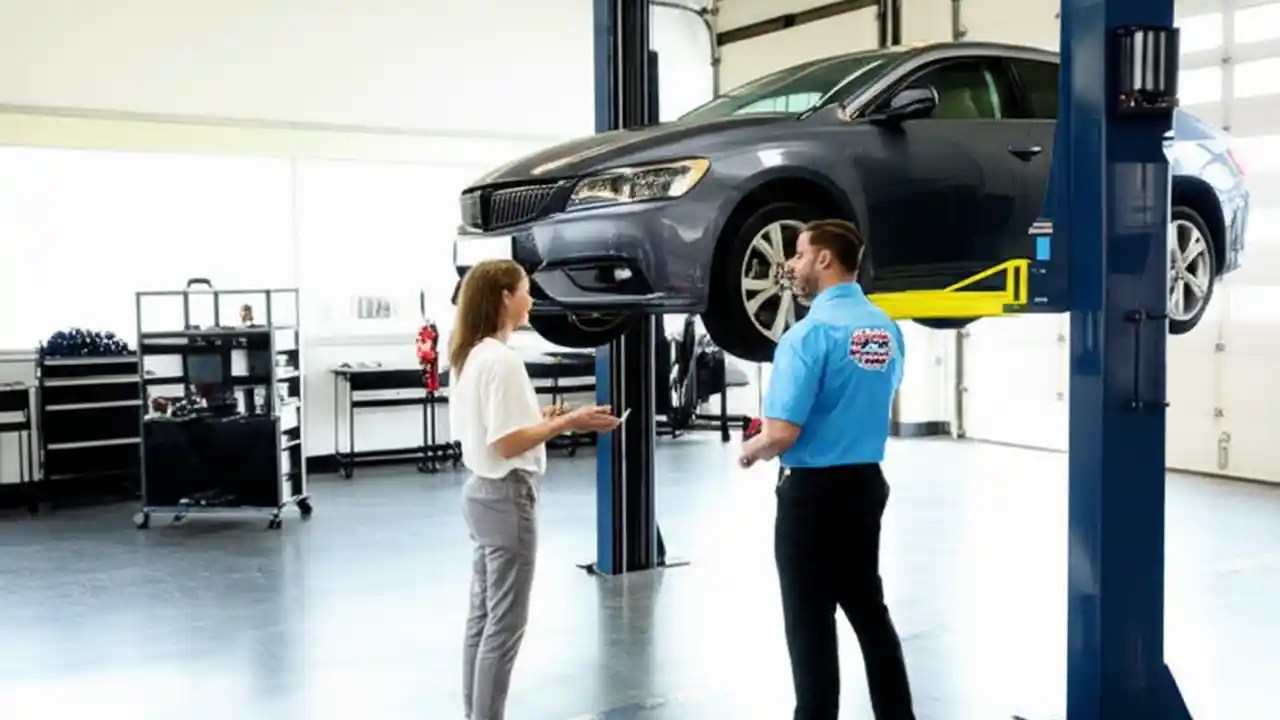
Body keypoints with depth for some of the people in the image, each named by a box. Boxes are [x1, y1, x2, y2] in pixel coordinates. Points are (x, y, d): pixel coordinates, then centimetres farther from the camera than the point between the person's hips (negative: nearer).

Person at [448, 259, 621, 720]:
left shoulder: (468, 355, 9)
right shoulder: (501, 359, -19)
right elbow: (507, 444, -22)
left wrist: (540, 420, 13)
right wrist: (567, 422, -18)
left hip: (481, 491, 10)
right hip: (507, 497, -10)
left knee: (483, 617, 15)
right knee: (504, 625, 0)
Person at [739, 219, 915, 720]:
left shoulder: (811, 332, -19)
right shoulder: (886, 329, 5)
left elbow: (782, 435, -23)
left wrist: (750, 450, 0)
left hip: (813, 491, -8)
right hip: (866, 484, 8)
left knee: (810, 624, 3)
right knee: (868, 610, 19)